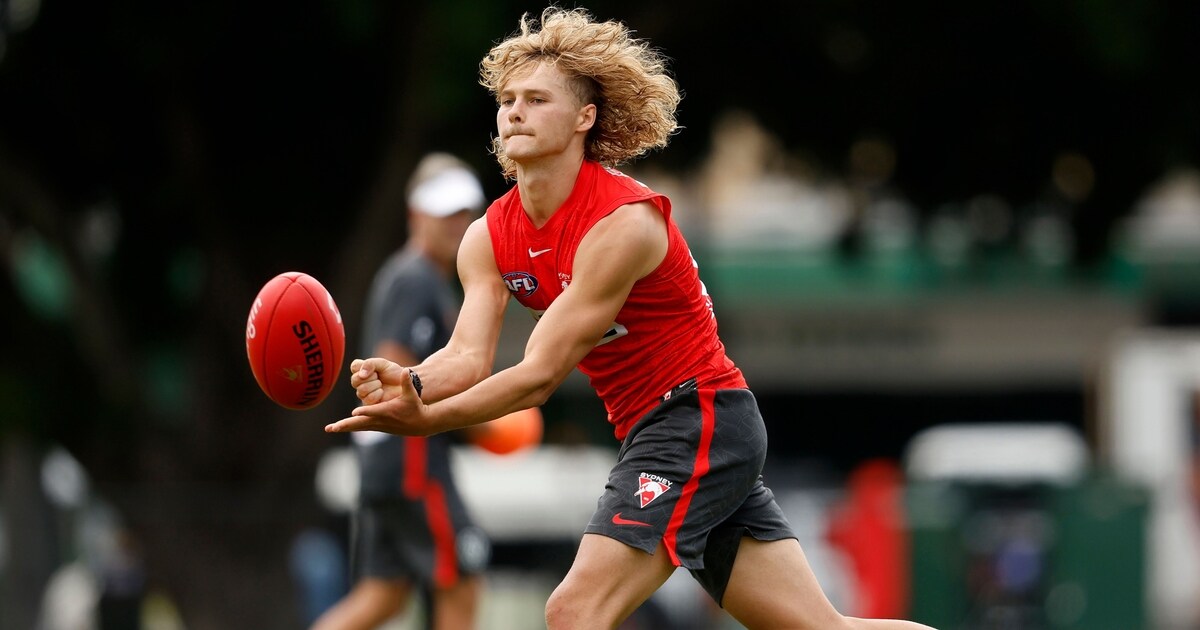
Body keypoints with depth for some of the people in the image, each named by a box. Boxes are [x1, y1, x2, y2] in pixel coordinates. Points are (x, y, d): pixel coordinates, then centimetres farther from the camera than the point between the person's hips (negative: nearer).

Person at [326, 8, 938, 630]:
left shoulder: (623, 222, -20)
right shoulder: (490, 238, 4)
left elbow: (541, 375, -24)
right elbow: (468, 357, -8)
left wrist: (424, 421, -32)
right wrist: (409, 383, -30)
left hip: (700, 419, -9)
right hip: (649, 432, 9)